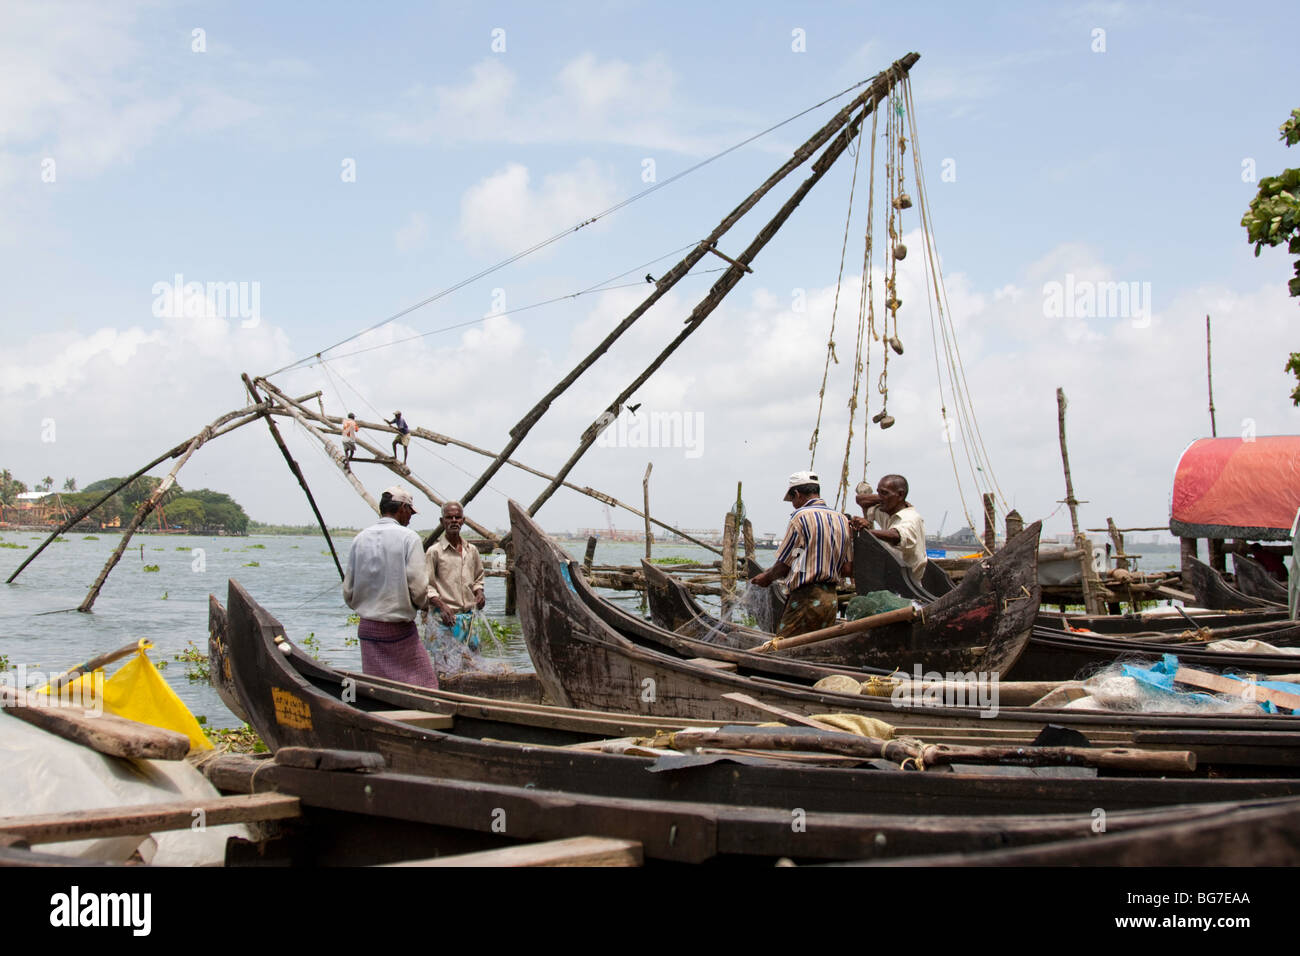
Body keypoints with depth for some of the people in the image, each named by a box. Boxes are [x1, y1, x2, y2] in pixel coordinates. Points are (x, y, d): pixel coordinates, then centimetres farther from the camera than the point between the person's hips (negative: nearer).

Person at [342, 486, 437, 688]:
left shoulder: (360, 540, 4)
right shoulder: (408, 538, -9)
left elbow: (348, 592, 6)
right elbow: (417, 587, -14)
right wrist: (424, 602, 7)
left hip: (367, 628, 5)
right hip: (400, 630, -5)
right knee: (423, 682, 1)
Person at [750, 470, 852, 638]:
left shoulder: (801, 516, -8)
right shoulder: (843, 520, 12)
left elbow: (783, 566, -5)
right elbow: (847, 570, 11)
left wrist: (767, 577, 13)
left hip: (807, 599, -8)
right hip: (832, 599, 8)